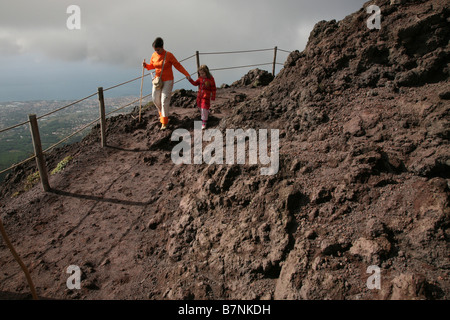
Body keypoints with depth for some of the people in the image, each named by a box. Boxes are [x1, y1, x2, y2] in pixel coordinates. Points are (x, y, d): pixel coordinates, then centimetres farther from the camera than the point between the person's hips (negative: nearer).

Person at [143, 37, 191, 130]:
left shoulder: (169, 55, -14)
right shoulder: (154, 55, -1)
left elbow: (178, 65, -10)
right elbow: (152, 66, 13)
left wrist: (186, 74, -18)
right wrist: (146, 65, -9)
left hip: (168, 81, -5)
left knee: (164, 101, -7)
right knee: (155, 99, 12)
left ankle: (164, 122, 2)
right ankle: (162, 113, 41)